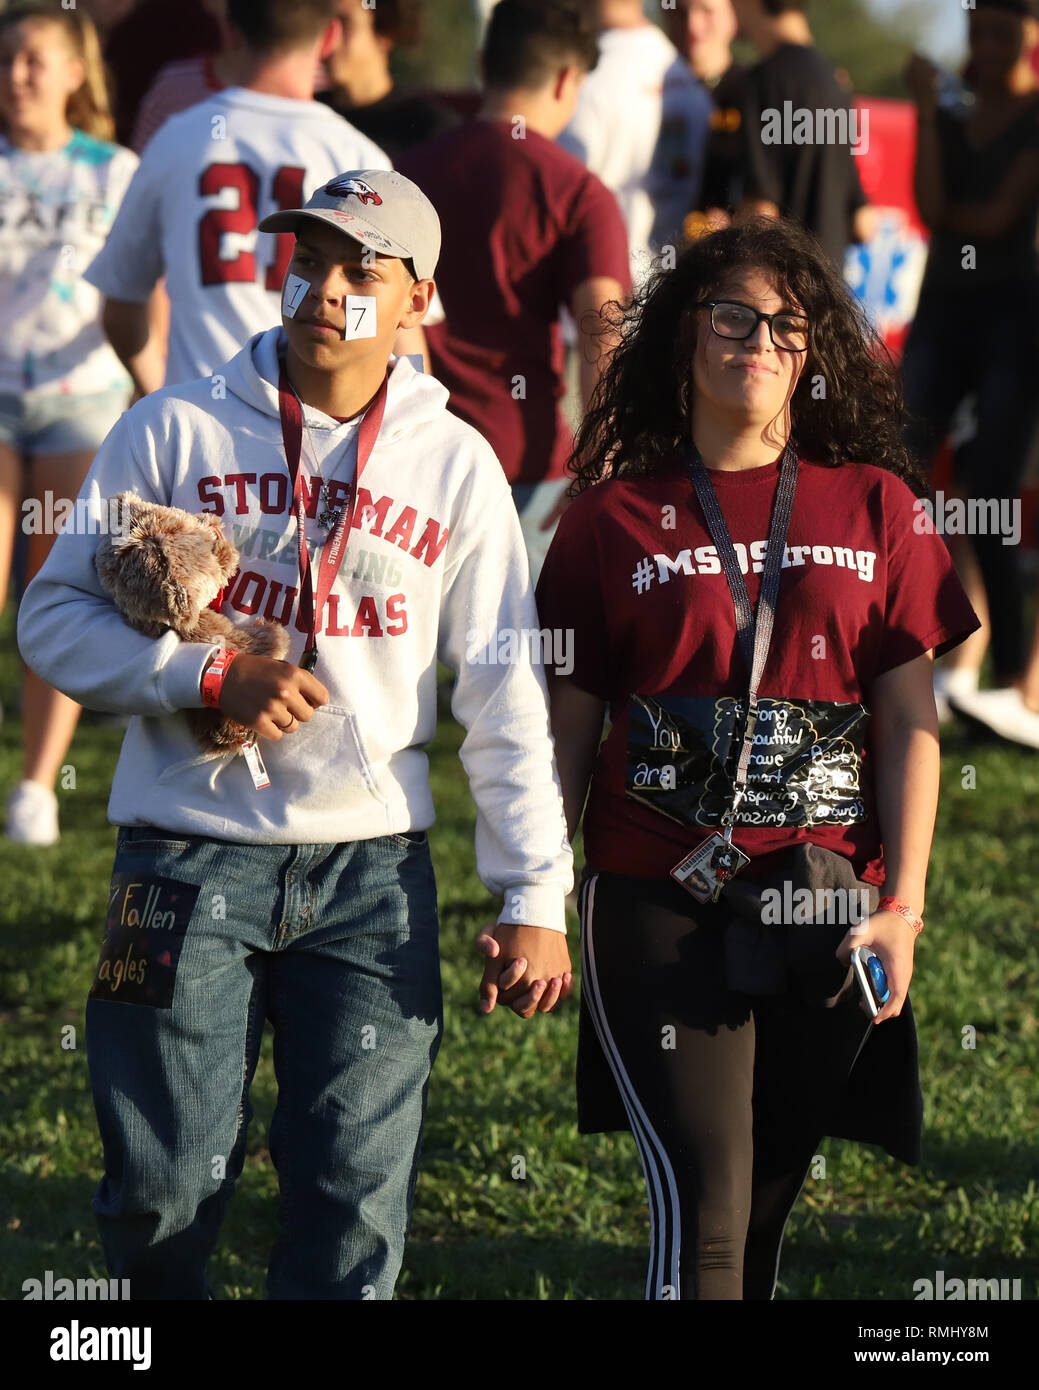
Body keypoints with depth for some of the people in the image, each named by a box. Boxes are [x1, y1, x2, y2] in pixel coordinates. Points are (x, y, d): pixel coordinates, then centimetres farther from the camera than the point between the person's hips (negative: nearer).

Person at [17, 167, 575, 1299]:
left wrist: (534, 897, 2)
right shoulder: (176, 431, 2)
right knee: (165, 1187, -1)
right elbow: (56, 614, 2)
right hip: (189, 856, -1)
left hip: (373, 867, 1)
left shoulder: (457, 465, 7)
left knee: (356, 1203, -2)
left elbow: (505, 698, 7)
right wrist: (211, 680, -13)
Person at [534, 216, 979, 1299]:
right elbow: (566, 730, 7)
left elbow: (910, 721, 7)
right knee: (703, 1207, -13)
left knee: (763, 1213, 7)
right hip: (659, 902, -2)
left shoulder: (874, 507, 9)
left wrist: (902, 904, -1)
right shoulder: (614, 516, 5)